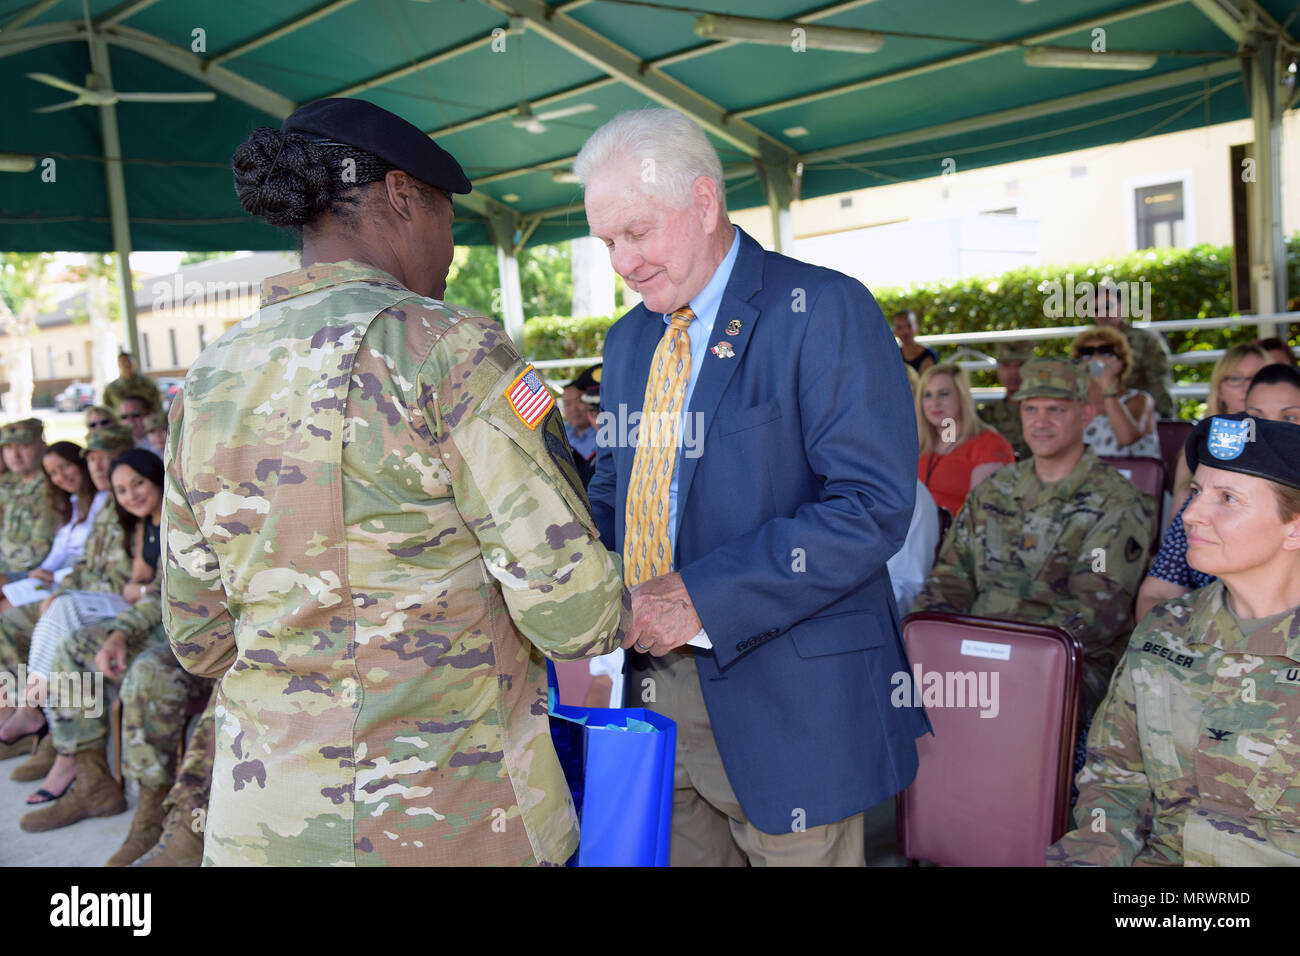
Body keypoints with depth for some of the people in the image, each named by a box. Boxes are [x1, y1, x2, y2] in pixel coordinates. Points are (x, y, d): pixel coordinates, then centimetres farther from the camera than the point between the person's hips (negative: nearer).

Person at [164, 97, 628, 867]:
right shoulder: (452, 351, -16)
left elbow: (201, 640, 9)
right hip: (451, 822, -5)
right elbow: (572, 609, -18)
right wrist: (628, 604, 4)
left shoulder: (209, 381, 3)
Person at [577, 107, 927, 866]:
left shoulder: (824, 310, -11)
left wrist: (702, 600, -24)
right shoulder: (629, 341, 13)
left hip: (785, 704, -6)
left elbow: (872, 505, -20)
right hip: (653, 686, 6)